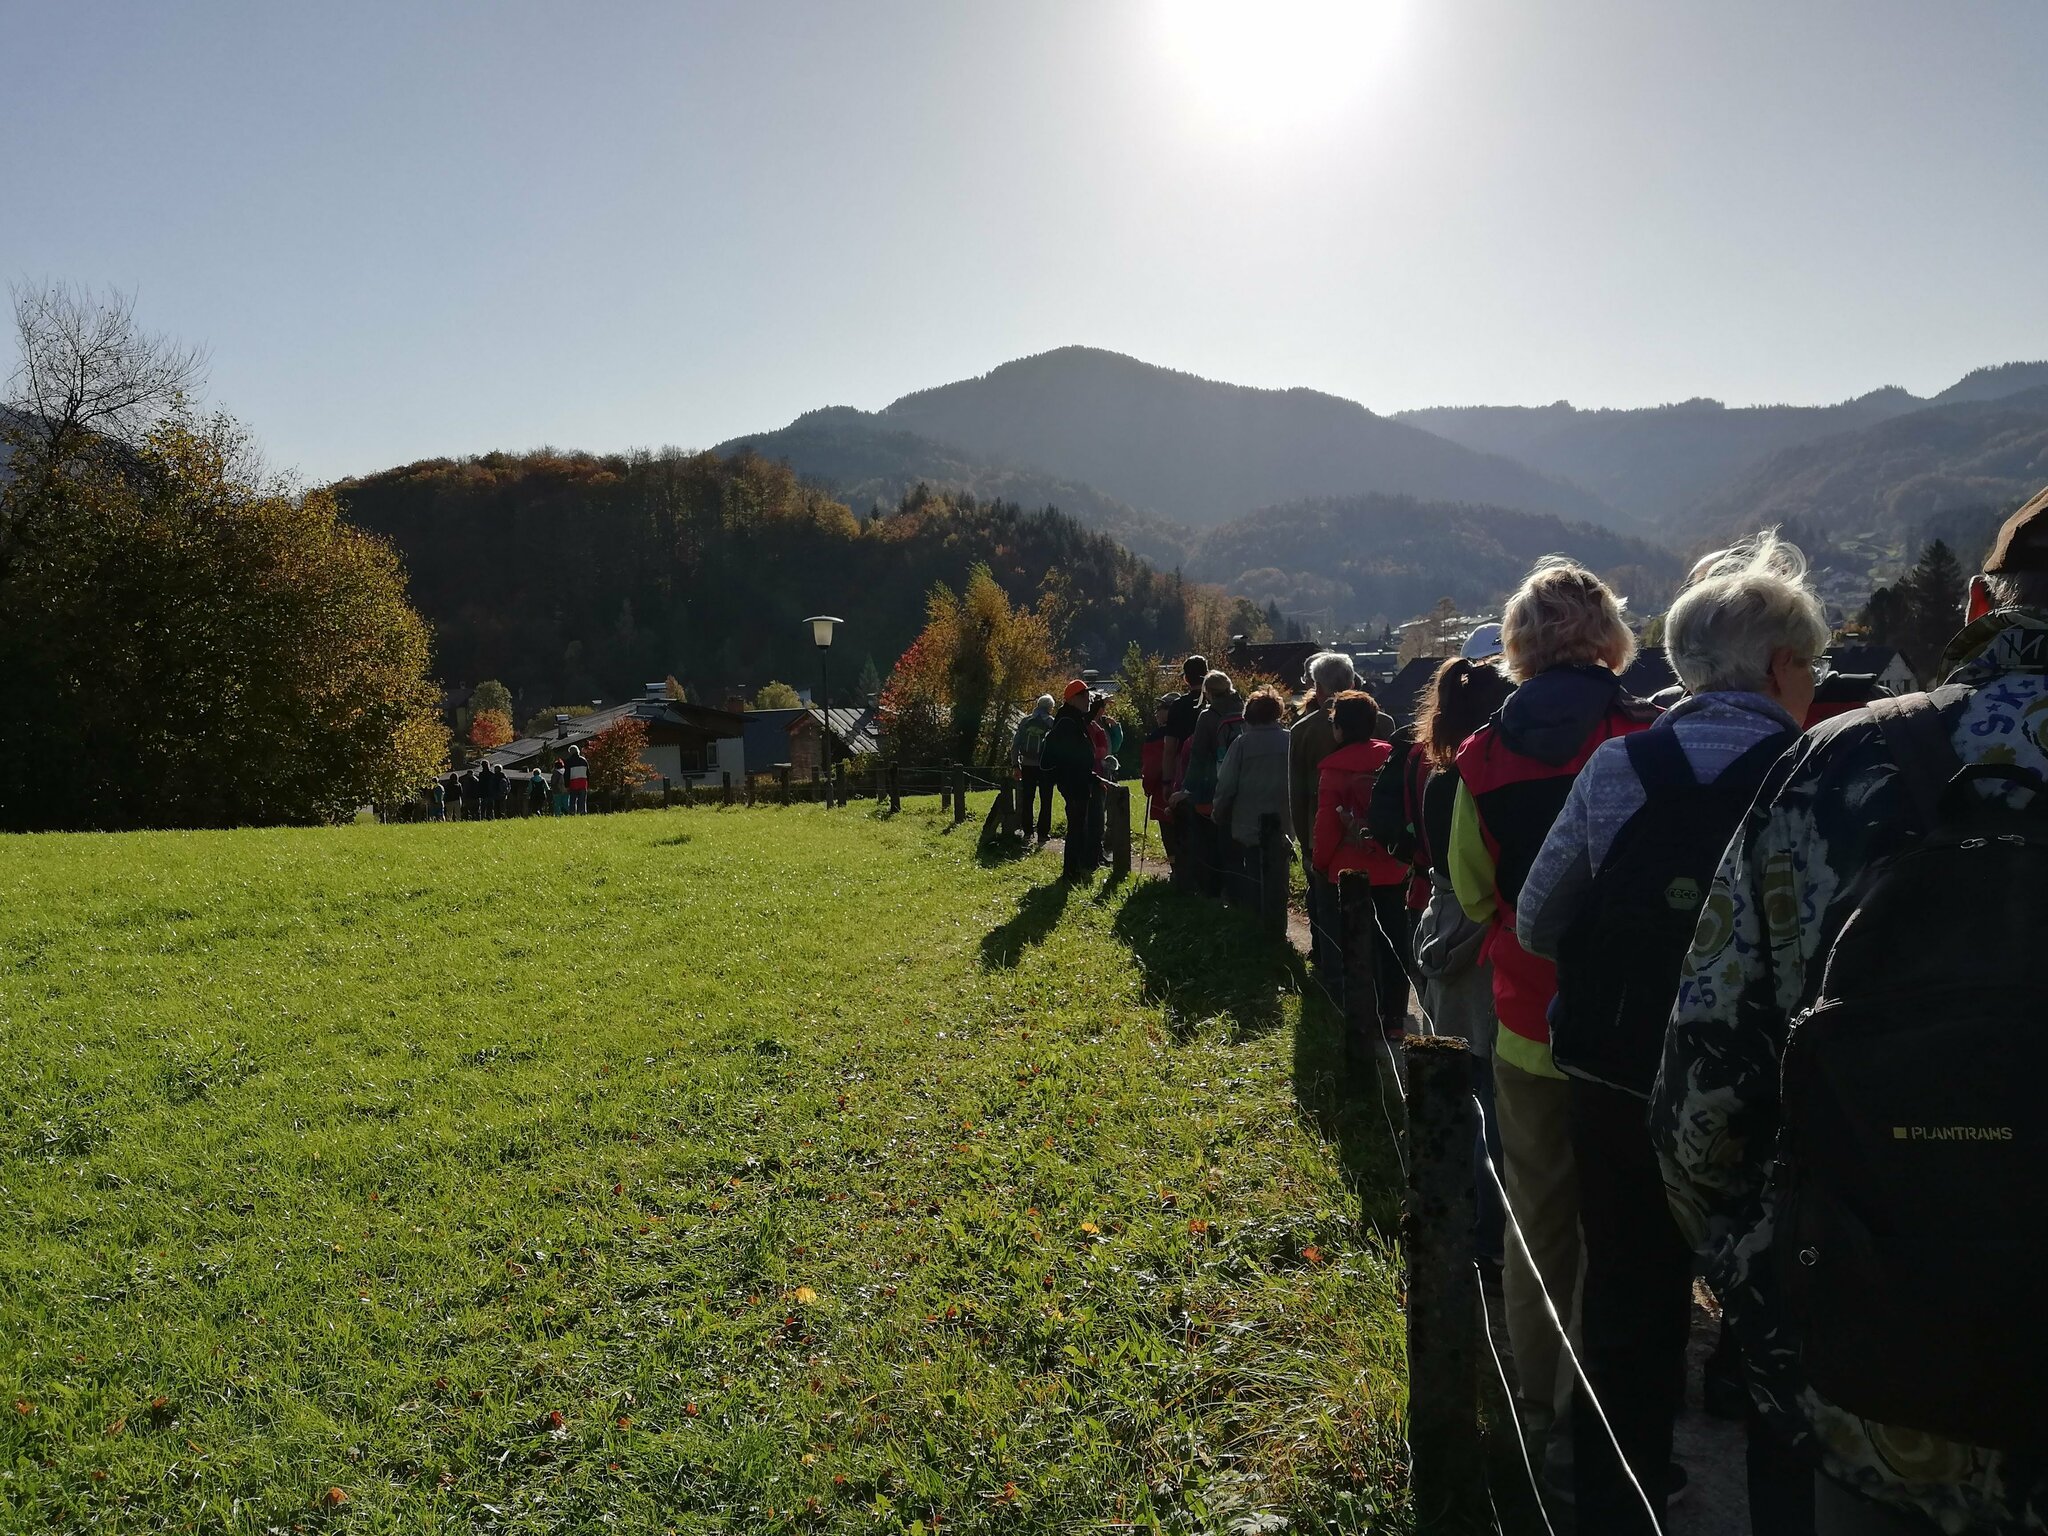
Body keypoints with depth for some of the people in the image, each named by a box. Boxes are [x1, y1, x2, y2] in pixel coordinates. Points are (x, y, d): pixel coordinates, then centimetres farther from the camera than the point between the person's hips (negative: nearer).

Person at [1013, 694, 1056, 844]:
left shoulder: (1024, 721, 5)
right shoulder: (1051, 722, -4)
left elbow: (1015, 746, 4)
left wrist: (1017, 766, 9)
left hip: (1027, 765, 3)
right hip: (1045, 766, -3)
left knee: (1027, 800, 10)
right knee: (1045, 801, 4)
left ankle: (1027, 832, 11)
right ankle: (1043, 833, 2)